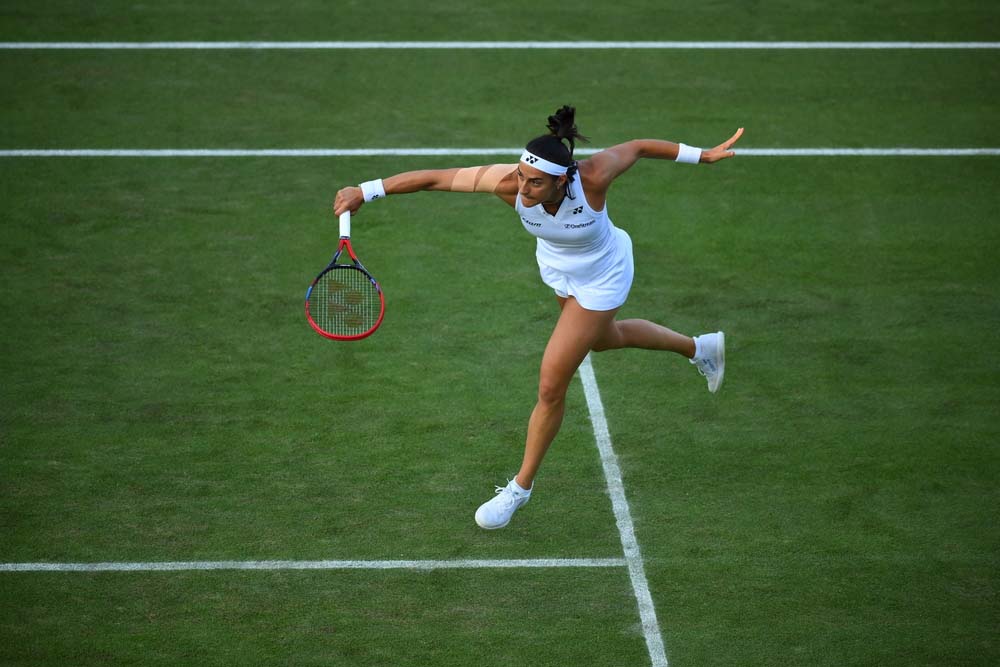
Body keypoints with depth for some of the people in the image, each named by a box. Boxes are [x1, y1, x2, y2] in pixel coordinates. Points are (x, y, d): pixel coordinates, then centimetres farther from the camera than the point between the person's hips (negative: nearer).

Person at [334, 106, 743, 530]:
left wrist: (700, 155, -10)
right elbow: (434, 177, -32)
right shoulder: (508, 182, -36)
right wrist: (365, 191, -36)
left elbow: (637, 148, -22)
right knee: (603, 338, 34)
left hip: (600, 280, -5)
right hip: (557, 268, 5)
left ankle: (521, 486, 19)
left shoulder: (592, 177, -41)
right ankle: (699, 348, 62)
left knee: (551, 388, -3)